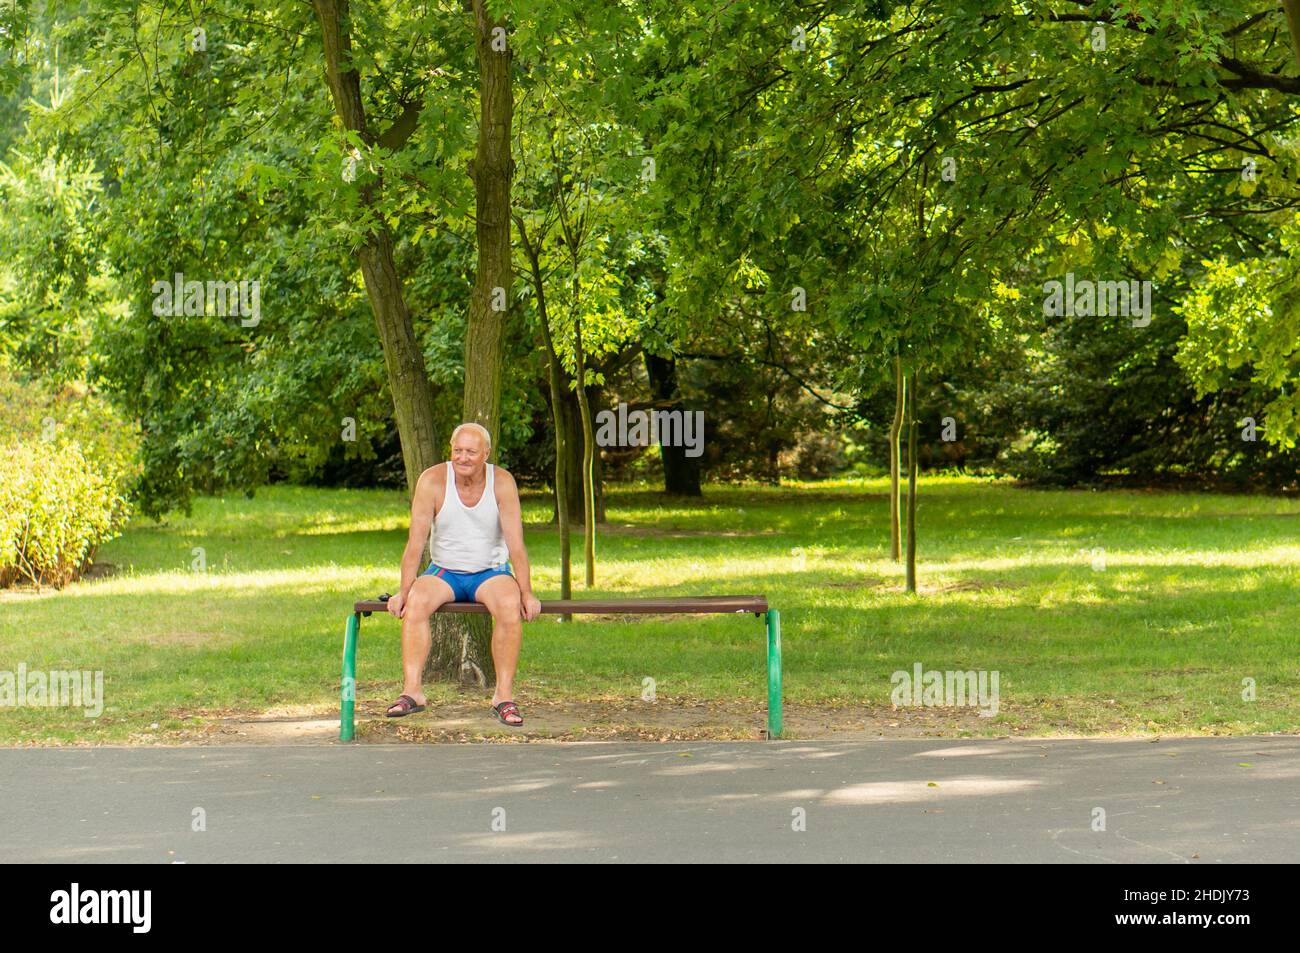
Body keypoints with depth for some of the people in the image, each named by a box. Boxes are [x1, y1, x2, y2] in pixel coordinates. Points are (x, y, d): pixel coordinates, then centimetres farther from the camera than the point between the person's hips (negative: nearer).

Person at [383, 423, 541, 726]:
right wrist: (403, 590, -19)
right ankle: (412, 690, -29)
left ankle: (504, 695, -24)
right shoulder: (432, 481, -11)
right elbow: (416, 541, -12)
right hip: (444, 572, 1)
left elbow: (516, 542, -12)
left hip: (490, 572, -1)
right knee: (415, 602, -31)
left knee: (511, 607, -33)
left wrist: (526, 593, -19)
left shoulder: (502, 482, -10)